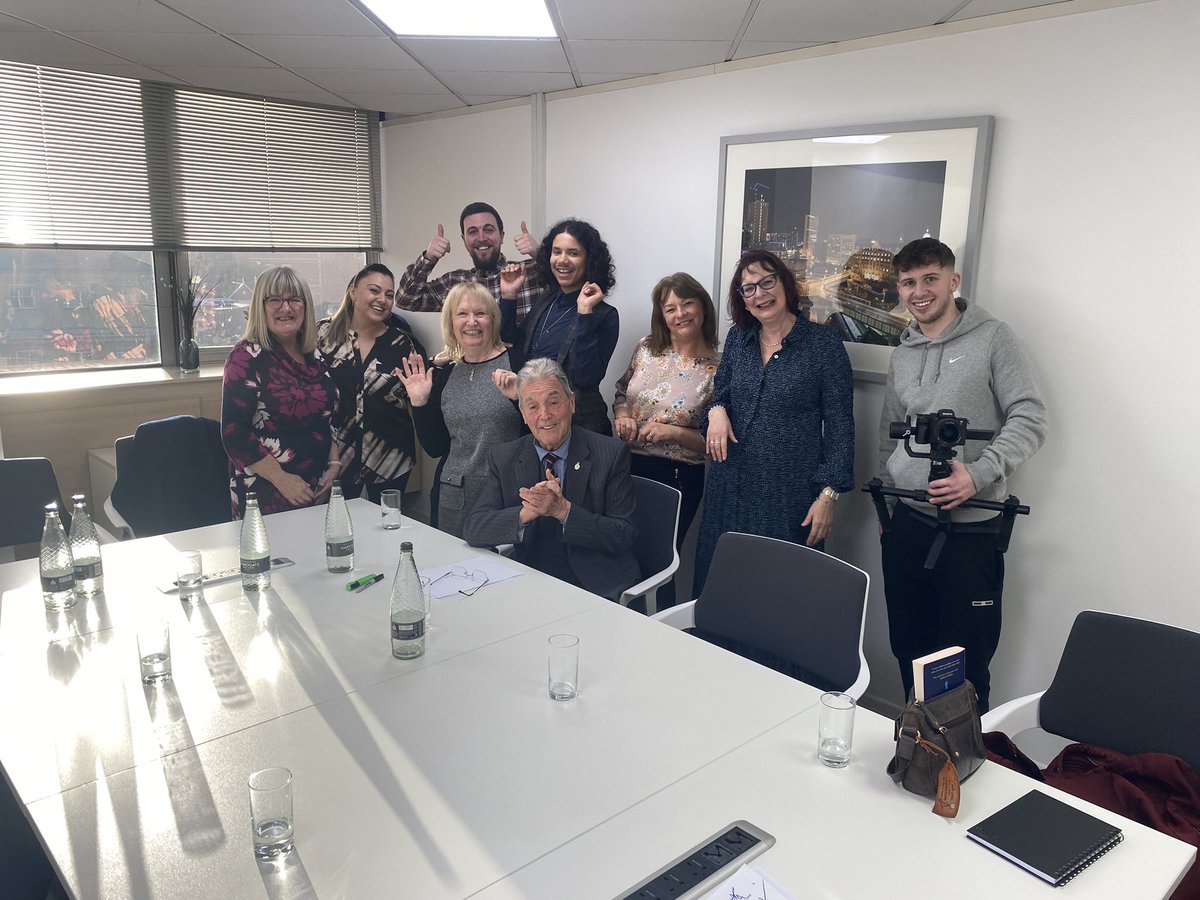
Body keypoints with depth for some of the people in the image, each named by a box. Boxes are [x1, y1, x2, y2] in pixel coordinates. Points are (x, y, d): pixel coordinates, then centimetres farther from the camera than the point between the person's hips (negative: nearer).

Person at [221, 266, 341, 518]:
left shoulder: (316, 355, 7)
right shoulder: (247, 356, -10)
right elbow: (234, 432, -15)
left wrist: (334, 465, 1)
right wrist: (281, 479, -18)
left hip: (317, 488, 6)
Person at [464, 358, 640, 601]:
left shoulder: (611, 454, -2)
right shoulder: (503, 459, 6)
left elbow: (625, 536, -6)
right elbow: (473, 531, -2)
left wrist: (564, 510, -20)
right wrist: (525, 513, -21)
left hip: (601, 590, -1)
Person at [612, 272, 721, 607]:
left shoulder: (717, 369, -9)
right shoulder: (646, 348, 2)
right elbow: (621, 392, 17)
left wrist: (675, 433, -20)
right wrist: (622, 414, -4)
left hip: (678, 478, -4)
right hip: (629, 467, 4)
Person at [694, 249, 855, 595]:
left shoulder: (822, 343, -6)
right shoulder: (737, 338, 8)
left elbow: (839, 425, -5)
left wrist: (828, 495, -10)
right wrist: (717, 410, -4)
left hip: (790, 494, -4)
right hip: (731, 488, 4)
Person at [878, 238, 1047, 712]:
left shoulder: (992, 339, -3)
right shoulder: (902, 352, 14)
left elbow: (1029, 420, -9)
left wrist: (978, 475, -22)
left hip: (970, 528, -5)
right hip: (906, 522, 6)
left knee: (965, 664, 0)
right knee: (909, 651, 15)